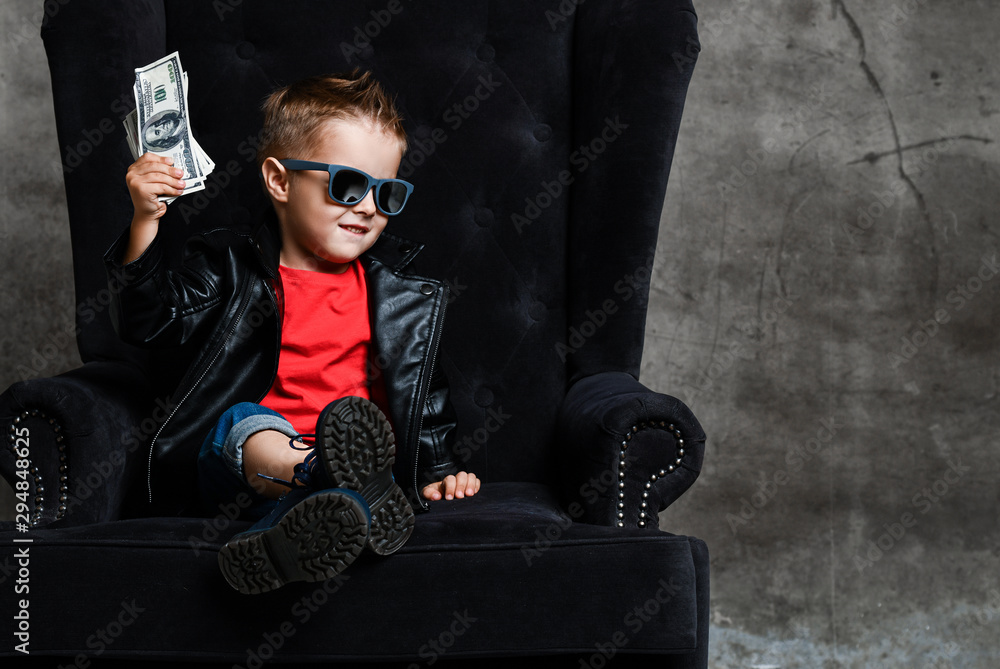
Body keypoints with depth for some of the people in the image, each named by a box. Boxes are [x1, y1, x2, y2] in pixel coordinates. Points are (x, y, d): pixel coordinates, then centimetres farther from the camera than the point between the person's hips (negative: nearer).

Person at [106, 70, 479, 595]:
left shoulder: (399, 295, 13)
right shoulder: (232, 270, 7)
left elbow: (423, 389, 19)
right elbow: (148, 320, -3)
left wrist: (435, 469, 9)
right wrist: (146, 221, -15)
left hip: (359, 442, 1)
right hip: (246, 455, 0)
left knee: (354, 416, -32)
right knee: (241, 420, -32)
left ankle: (282, 540, -58)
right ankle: (364, 499, -58)